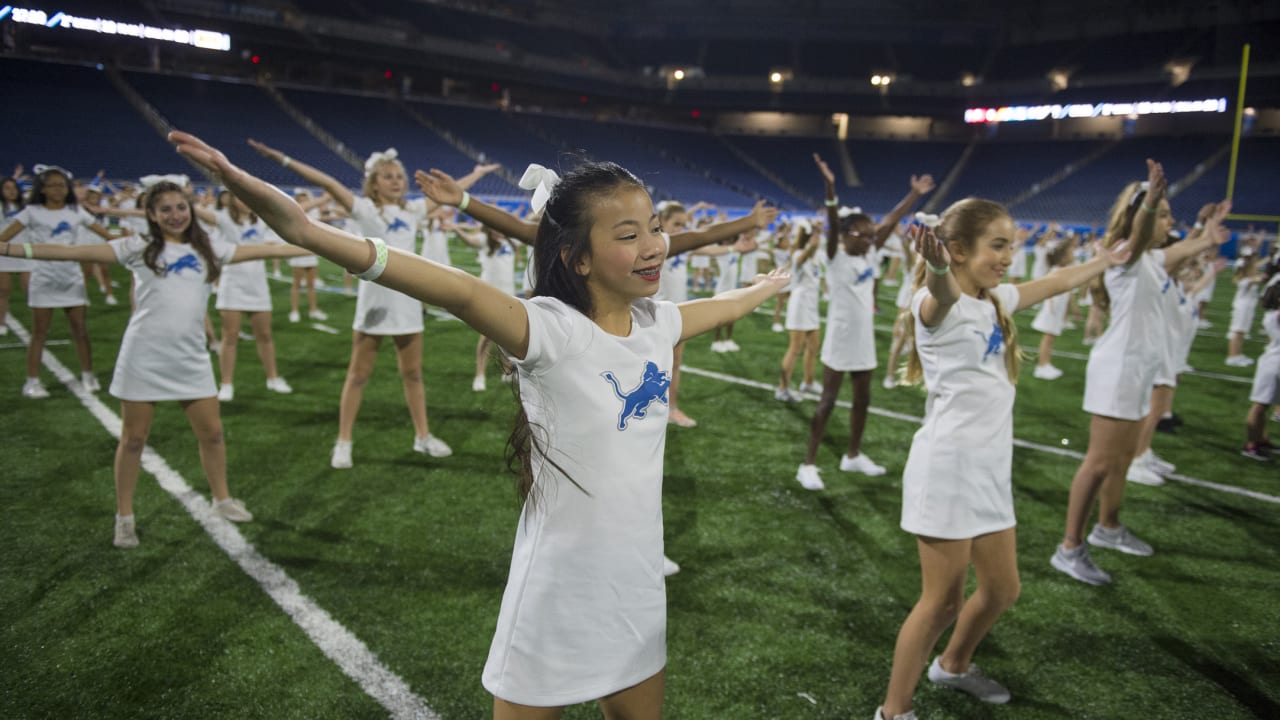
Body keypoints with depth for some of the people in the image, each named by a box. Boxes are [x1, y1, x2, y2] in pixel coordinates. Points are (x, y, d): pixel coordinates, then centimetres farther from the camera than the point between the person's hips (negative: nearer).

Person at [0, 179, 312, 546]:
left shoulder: (208, 249, 7)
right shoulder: (138, 248, 0)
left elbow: (263, 250, 8)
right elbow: (75, 252, -5)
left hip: (191, 359, 3)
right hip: (144, 357, -2)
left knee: (212, 432, 9)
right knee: (134, 438, 7)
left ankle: (222, 499, 29)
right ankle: (124, 517, 21)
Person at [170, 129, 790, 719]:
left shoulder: (656, 322, -2)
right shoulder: (551, 331, -22)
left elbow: (718, 307, 19)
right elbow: (462, 292, -39)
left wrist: (769, 285, 39)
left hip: (638, 585, 6)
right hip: (557, 597, -6)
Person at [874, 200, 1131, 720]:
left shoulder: (996, 301, 12)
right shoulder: (938, 304, -14)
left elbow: (1056, 284, 30)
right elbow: (944, 292, -39)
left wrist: (1107, 259, 43)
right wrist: (938, 269, -62)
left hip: (991, 468, 8)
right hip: (947, 469, -8)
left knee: (1002, 588, 18)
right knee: (942, 601, -2)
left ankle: (953, 666, 43)